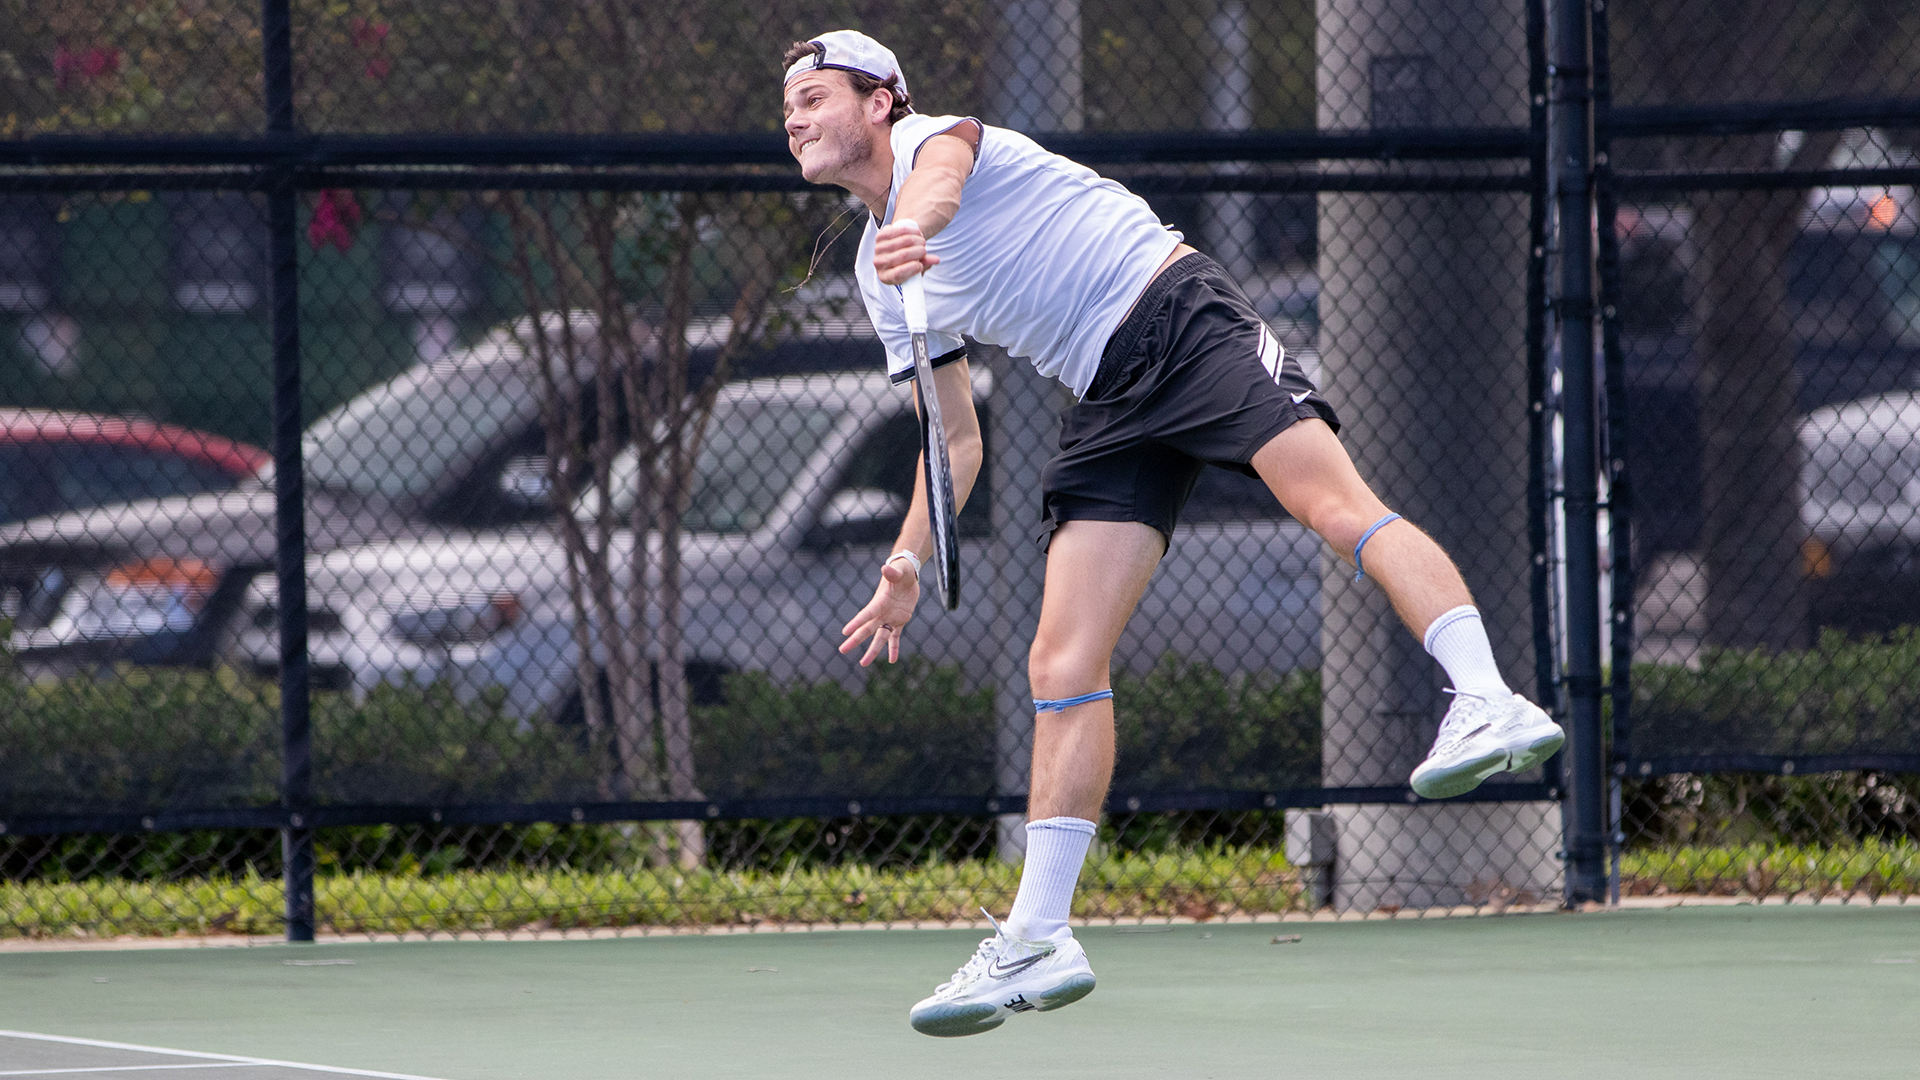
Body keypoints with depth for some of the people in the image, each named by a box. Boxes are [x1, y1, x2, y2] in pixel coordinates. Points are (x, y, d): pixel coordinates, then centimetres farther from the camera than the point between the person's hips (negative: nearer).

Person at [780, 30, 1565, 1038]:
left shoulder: (929, 135, 3)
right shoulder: (883, 279, 23)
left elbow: (941, 172, -25)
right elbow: (956, 436, 29)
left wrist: (912, 226, -48)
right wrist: (908, 562, 18)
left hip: (1177, 313, -7)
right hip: (1110, 407, 7)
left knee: (1336, 504, -29)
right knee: (1063, 665, -4)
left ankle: (1488, 701, -44)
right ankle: (1038, 940, -6)